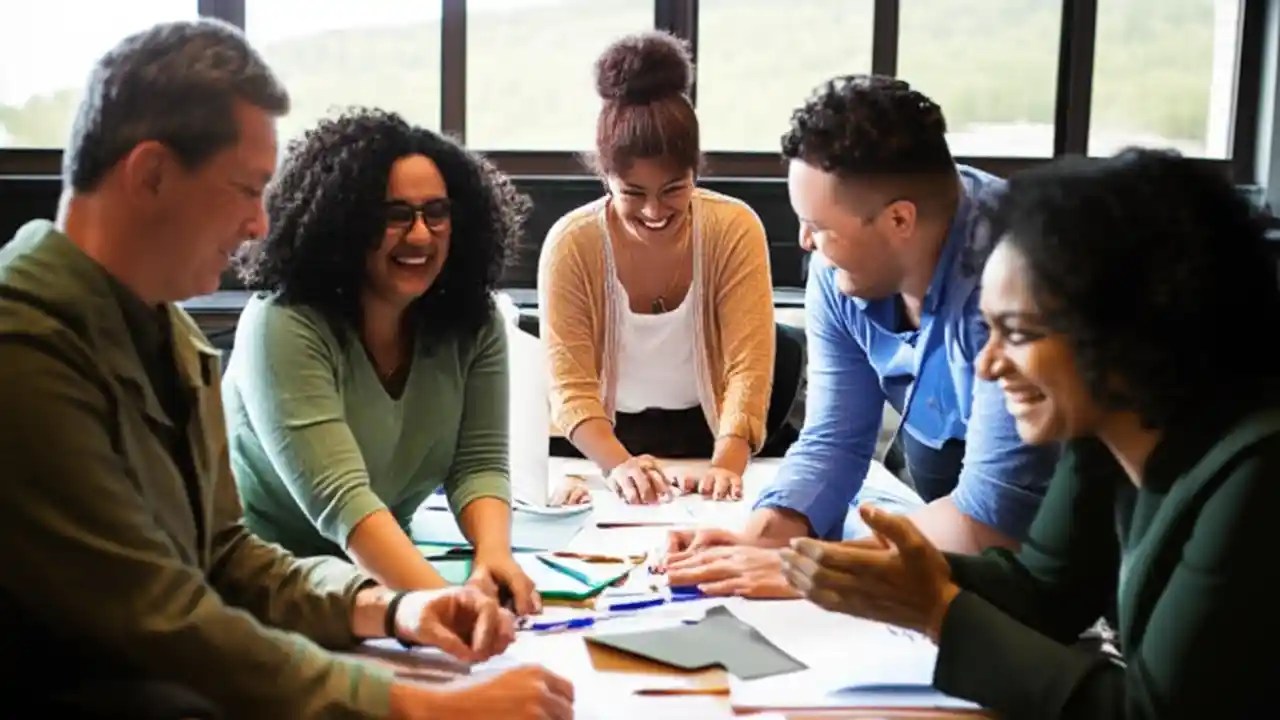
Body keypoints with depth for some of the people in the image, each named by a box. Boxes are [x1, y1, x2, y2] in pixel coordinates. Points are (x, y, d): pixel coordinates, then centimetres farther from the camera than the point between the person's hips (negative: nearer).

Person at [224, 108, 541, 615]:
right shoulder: (283, 327, -21)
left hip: (387, 570, 6)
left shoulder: (473, 323, -3)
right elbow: (339, 498, -30)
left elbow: (479, 463, -8)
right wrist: (445, 601, -42)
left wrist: (494, 555, -28)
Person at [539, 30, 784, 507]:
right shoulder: (571, 243, -11)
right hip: (601, 447, -1)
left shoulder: (735, 230, -10)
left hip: (705, 438, 1)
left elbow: (749, 368, -15)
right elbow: (570, 386, -15)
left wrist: (726, 464, -33)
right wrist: (619, 465, -34)